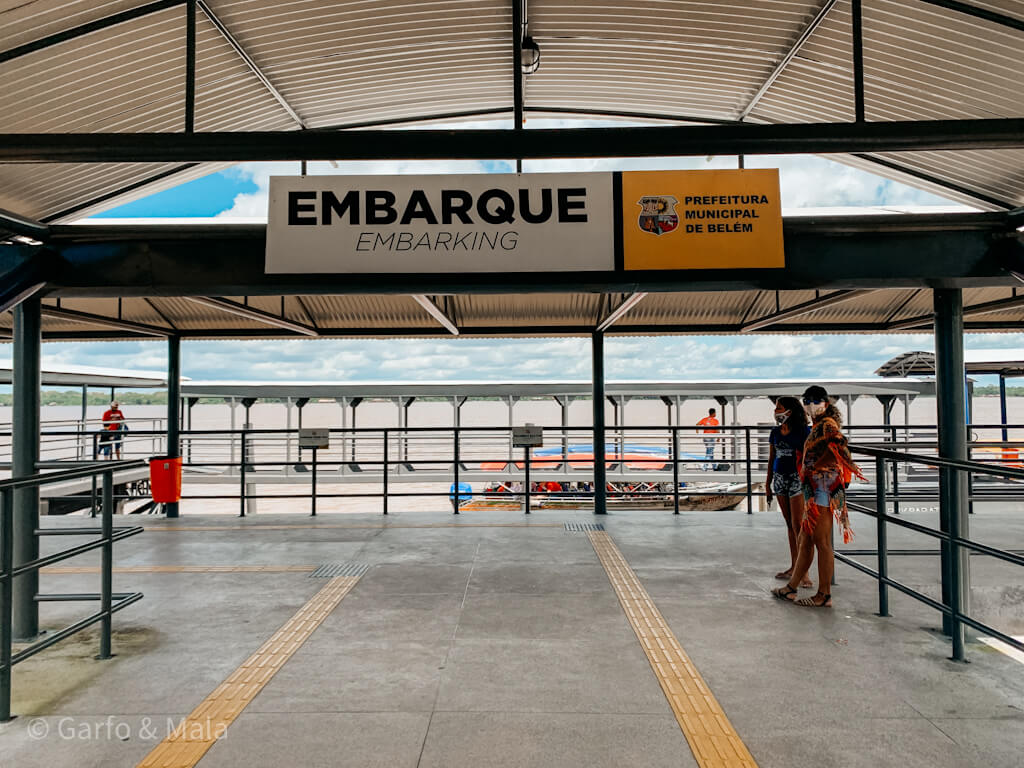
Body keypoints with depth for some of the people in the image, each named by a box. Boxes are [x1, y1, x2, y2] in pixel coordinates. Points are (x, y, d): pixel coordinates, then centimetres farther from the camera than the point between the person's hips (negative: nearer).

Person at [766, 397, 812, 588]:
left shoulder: (803, 432, -8)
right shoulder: (775, 432, 8)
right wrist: (768, 483, 15)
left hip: (797, 478, -5)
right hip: (780, 478, 6)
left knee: (797, 525, -8)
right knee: (789, 524, 12)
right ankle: (793, 566, 20)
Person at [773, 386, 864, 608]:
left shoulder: (827, 425, -12)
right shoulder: (817, 426, 18)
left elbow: (838, 445, -28)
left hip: (823, 488, -10)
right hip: (814, 490, 10)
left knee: (822, 542, -3)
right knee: (805, 541, 15)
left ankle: (824, 595, 5)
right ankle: (791, 588, 23)